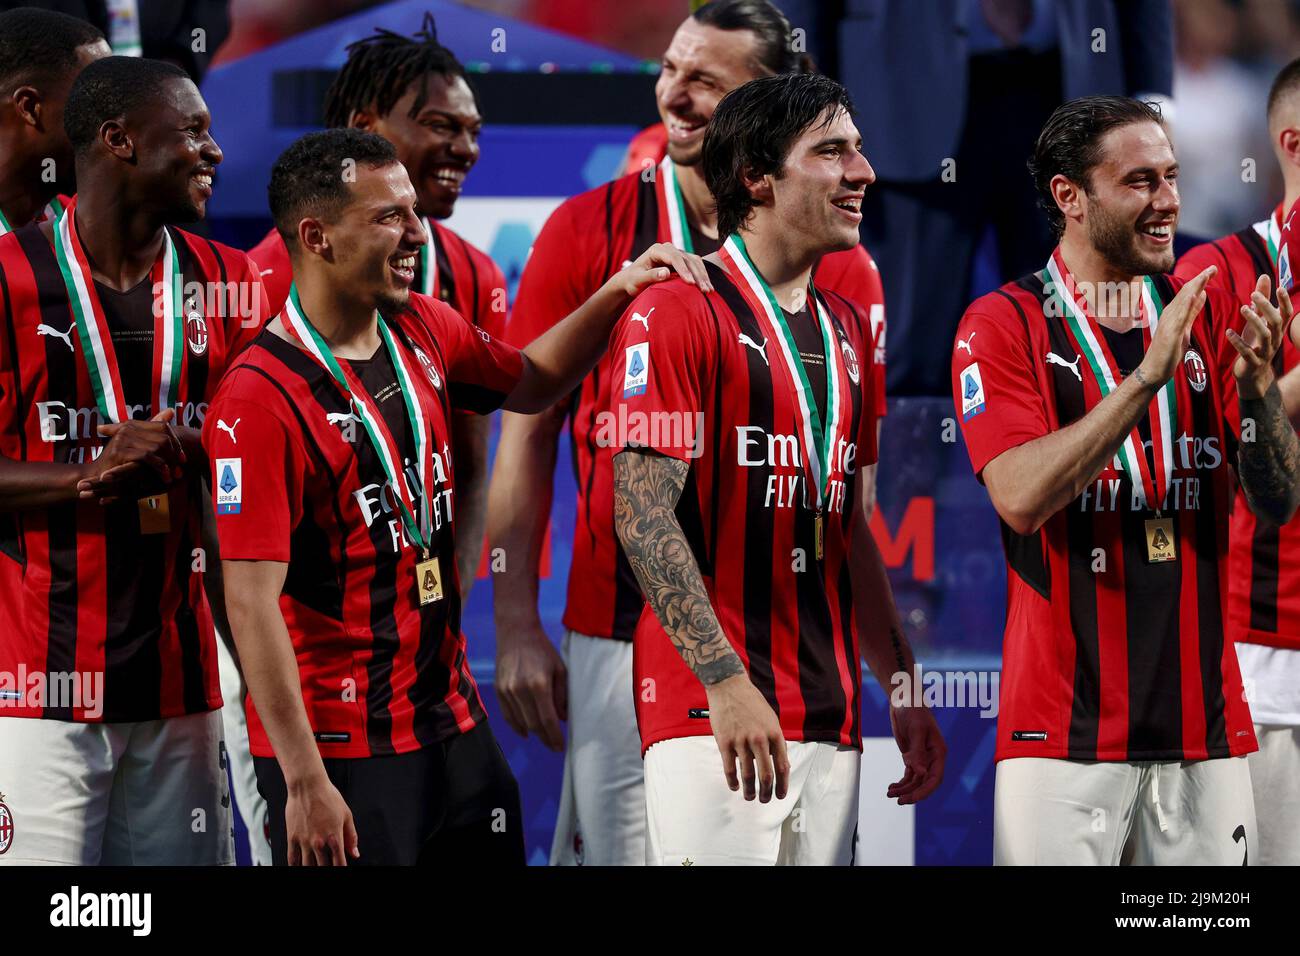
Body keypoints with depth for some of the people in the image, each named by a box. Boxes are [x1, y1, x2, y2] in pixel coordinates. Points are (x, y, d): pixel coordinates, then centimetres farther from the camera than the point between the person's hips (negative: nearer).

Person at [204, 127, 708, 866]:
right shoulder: (261, 400, -18)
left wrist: (616, 296, 11)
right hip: (341, 750, -7)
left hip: (452, 723, 7)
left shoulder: (424, 332, 6)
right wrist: (304, 781, -22)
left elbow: (530, 383, 28)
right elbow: (253, 605, -20)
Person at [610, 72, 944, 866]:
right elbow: (644, 516, -14)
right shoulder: (679, 311, -7)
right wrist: (725, 681, -21)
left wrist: (903, 690, 19)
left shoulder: (846, 330, 18)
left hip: (829, 719, 8)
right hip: (715, 714, -7)